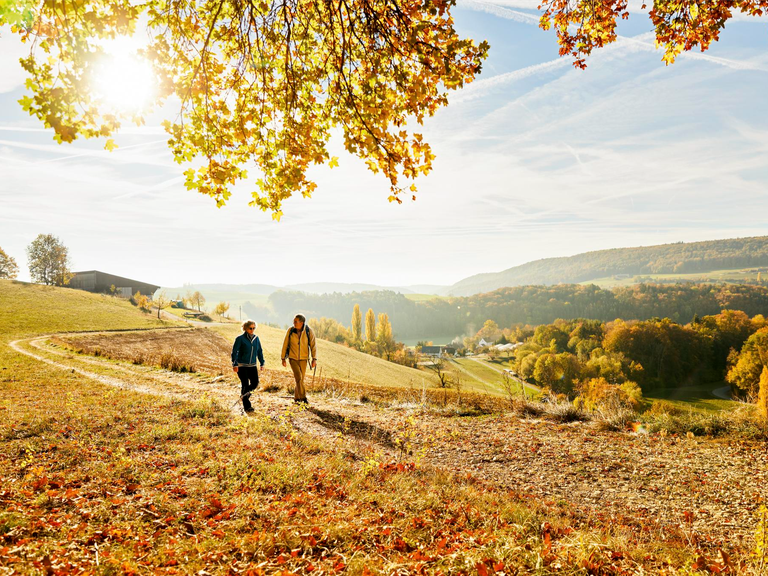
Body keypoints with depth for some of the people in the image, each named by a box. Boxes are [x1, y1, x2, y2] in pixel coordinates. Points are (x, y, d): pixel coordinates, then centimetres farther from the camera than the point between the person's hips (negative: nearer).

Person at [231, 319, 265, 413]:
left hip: (253, 366, 5)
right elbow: (234, 352, -9)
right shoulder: (240, 338, -8)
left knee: (255, 383, -2)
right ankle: (247, 406, 6)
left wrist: (262, 363, 13)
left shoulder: (256, 338, 7)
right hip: (241, 366, -5)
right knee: (245, 384, -4)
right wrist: (234, 364, -16)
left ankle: (245, 392, 31)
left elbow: (260, 351, 16)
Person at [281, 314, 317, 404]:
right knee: (298, 376, -16)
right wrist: (283, 358, 4)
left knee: (301, 379, 8)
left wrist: (314, 358, -13)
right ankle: (303, 397, -11)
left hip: (303, 359, 1)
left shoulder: (309, 331, -10)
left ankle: (297, 398, 25)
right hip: (292, 358, -1)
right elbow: (285, 345, 1)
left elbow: (313, 345, -7)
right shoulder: (290, 331, -8)